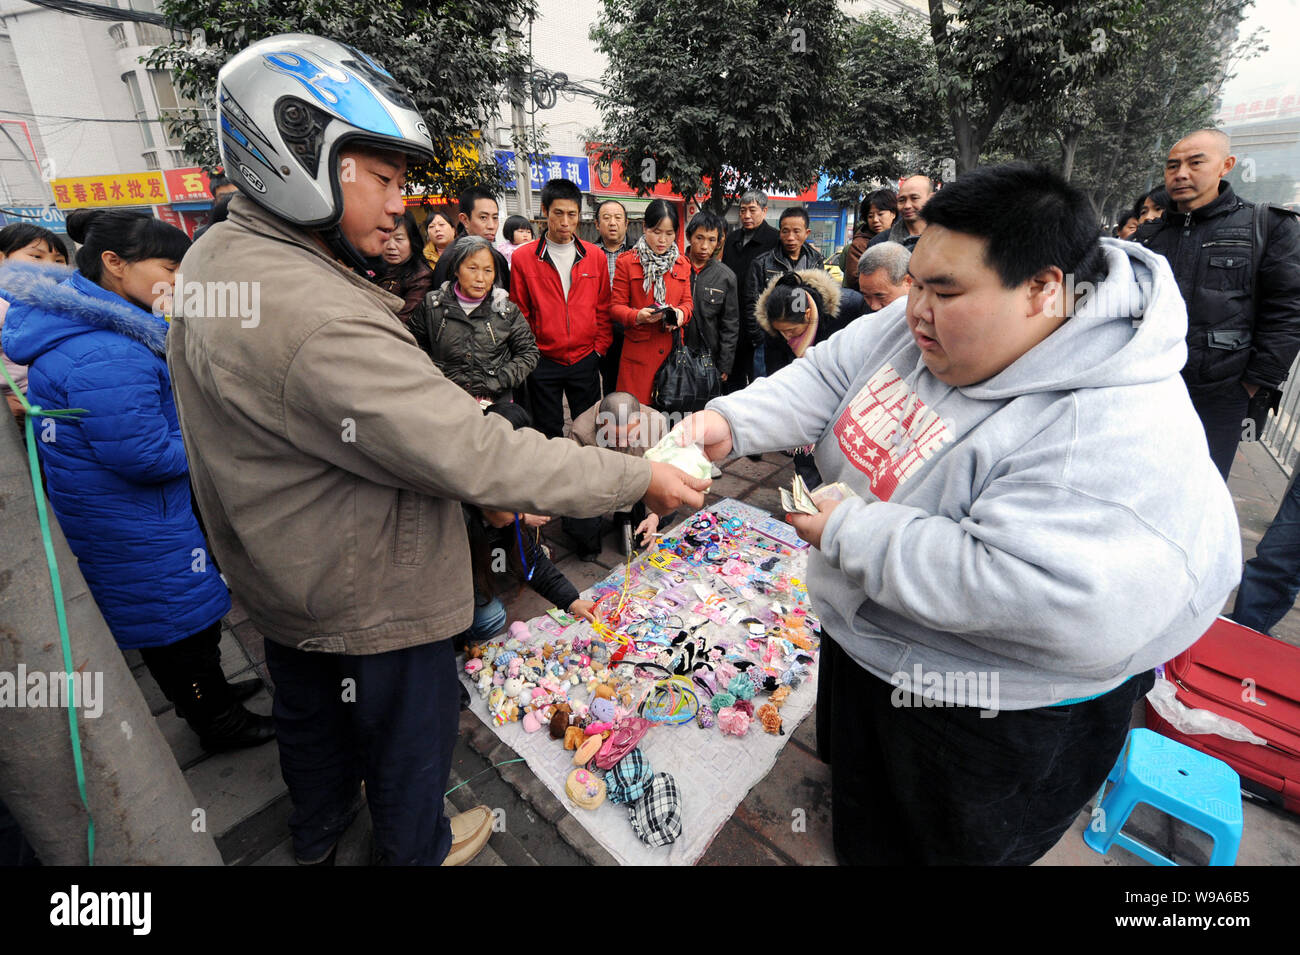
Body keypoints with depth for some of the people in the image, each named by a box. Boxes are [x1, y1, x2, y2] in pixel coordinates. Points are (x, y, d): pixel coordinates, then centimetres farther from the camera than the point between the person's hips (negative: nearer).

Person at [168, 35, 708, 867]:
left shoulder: (216, 261, 0)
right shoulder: (316, 320, -34)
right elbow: (473, 454, -36)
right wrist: (637, 479, -27)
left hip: (281, 579, 10)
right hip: (373, 601, -9)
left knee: (310, 712, 32)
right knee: (407, 736, 18)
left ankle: (318, 829, 60)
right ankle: (419, 850, 48)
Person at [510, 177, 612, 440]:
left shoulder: (595, 256, 5)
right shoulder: (523, 257, -2)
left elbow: (603, 308, 9)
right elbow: (519, 312, 2)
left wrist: (599, 348, 3)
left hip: (585, 359, 2)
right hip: (543, 362, -2)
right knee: (548, 434, 8)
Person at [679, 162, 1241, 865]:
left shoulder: (1119, 435, -32)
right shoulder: (933, 328, -8)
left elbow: (1047, 600, -41)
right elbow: (826, 378, -2)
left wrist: (849, 533, -33)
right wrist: (731, 422, -19)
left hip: (989, 728, -7)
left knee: (910, 843, 22)